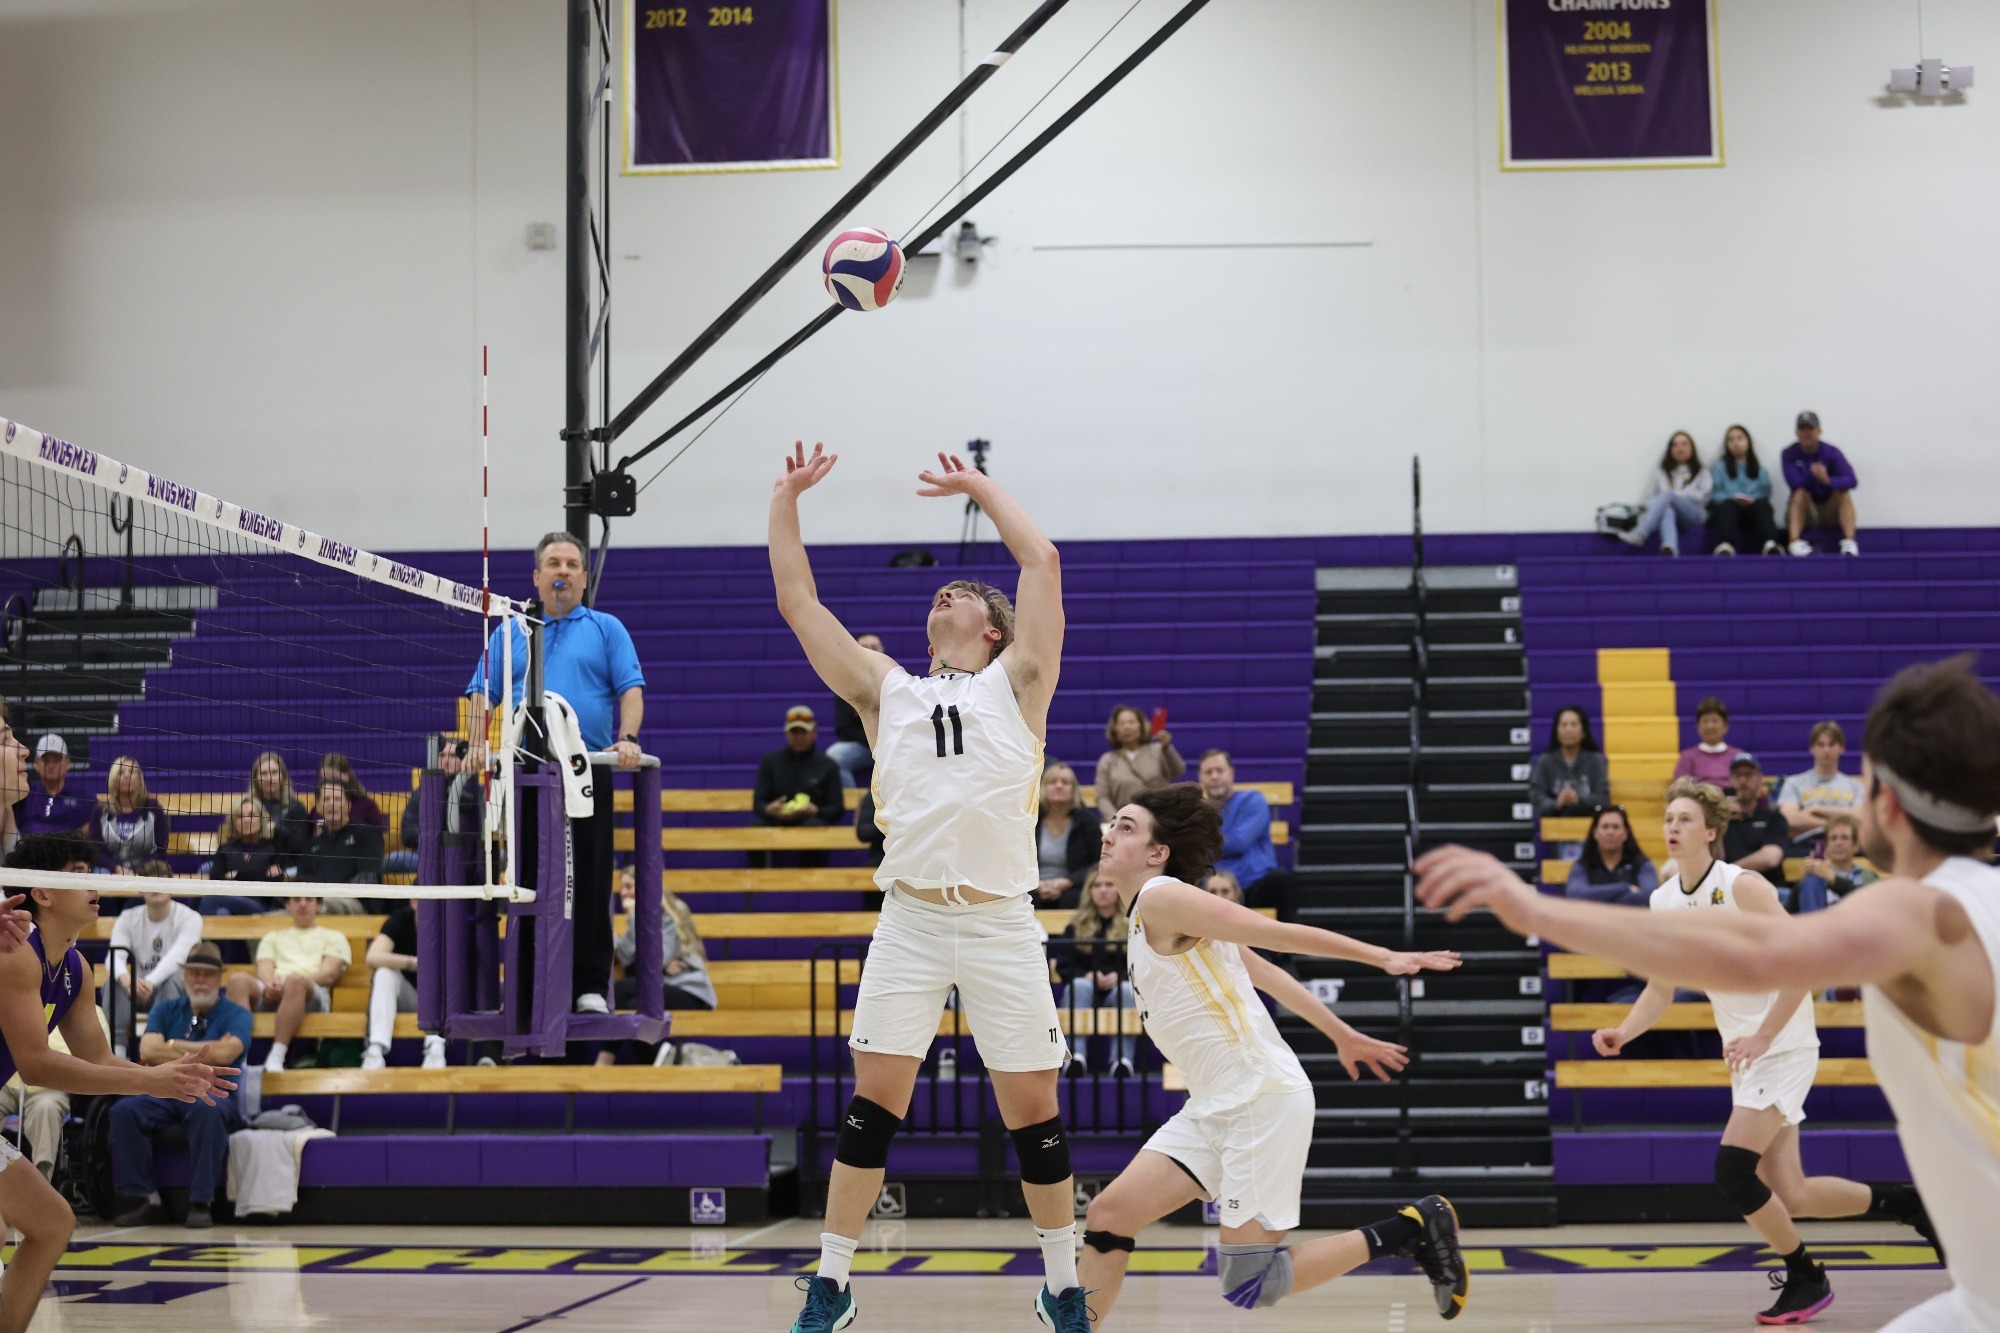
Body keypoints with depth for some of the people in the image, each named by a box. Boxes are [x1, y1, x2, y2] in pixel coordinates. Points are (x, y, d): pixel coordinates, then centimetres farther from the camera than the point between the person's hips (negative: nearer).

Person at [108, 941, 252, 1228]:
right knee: (124, 1110, -27)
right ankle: (143, 1198, -20)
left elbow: (224, 1054, -13)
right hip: (165, 1094, 3)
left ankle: (201, 1203, -35)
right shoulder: (166, 1010, 16)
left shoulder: (236, 1015, 7)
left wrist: (172, 1046, -3)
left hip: (216, 1095, -3)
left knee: (207, 1108, -39)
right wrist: (200, 1054, -6)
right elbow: (148, 1051, -1)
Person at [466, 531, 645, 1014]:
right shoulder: (510, 633, 16)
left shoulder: (607, 629, 12)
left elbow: (631, 688, 3)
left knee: (590, 882, -2)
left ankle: (591, 985, 3)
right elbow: (483, 692, 10)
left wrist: (627, 739, -14)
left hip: (590, 770, -1)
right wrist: (478, 744, -6)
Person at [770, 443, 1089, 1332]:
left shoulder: (1016, 681, 11)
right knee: (872, 1106, -1)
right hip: (908, 921, 2)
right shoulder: (885, 689, 17)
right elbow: (797, 601, 14)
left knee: (1034, 1112, 2)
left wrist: (978, 485, 16)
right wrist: (786, 498, 12)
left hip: (1001, 922, -1)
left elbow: (1043, 560, 6)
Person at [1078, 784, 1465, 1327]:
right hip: (1215, 1107, 9)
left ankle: (1411, 1228, 1)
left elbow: (1283, 934, -11)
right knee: (1106, 1219, 1)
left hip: (1264, 1099, -9)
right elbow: (1266, 972, 22)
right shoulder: (1147, 917, 17)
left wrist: (1385, 958, -13)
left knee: (1246, 1285, -8)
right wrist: (1343, 1035, 29)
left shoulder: (1162, 898, -10)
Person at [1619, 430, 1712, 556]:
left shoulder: (1702, 473, 26)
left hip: (1693, 515, -1)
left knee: (1667, 495, -33)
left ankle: (1640, 533, -56)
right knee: (1667, 512, -40)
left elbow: (1705, 497, 6)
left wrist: (1676, 494, -1)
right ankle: (1670, 549, -72)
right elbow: (1646, 498, 17)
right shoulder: (1660, 473, 29)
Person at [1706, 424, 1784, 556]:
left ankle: (1770, 545, -62)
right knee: (1729, 504, -38)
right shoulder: (1720, 466, 24)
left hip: (1753, 511, 1)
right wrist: (1732, 498, -12)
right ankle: (1725, 547, -66)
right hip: (1726, 510, -1)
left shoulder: (1761, 470, 27)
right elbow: (1715, 494, 9)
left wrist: (1752, 500, -13)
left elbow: (1765, 494, 10)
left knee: (1762, 504, -34)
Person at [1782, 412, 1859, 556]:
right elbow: (1794, 483, -22)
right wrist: (1813, 474, -42)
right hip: (1804, 514, -1)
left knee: (1844, 492, -25)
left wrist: (1828, 480, -44)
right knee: (1801, 493, -28)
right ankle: (1795, 541, -45)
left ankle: (1849, 542, -39)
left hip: (1831, 511, 1)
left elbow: (1851, 480, -23)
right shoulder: (1790, 454, -7)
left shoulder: (1832, 453, -8)